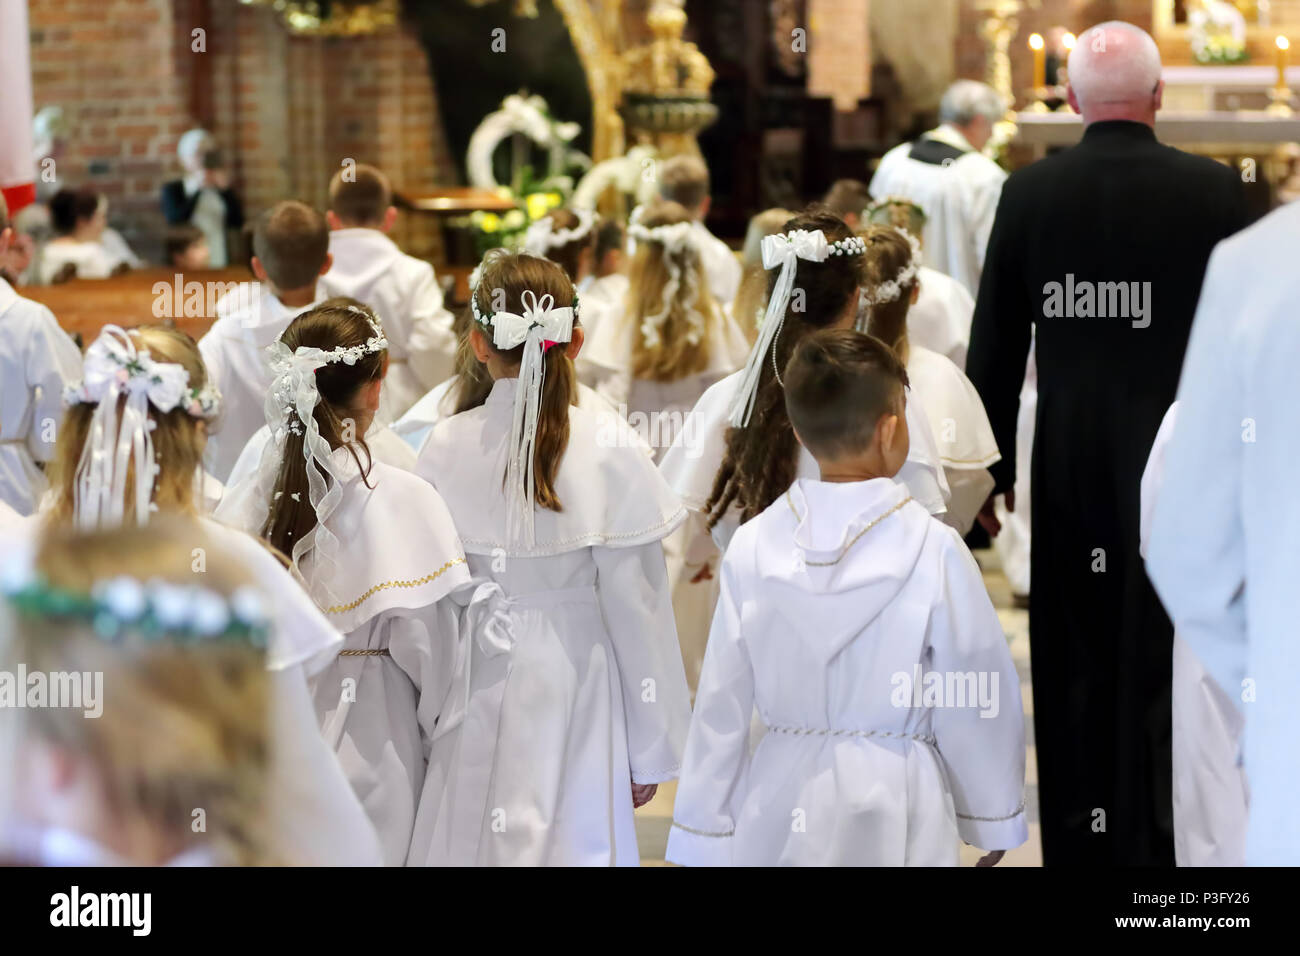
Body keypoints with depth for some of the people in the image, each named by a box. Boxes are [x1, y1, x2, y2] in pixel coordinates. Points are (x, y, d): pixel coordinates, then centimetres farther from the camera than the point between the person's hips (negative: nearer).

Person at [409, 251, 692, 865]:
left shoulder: (446, 446, -6)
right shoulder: (609, 448, -10)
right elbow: (636, 608, -6)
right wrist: (652, 750, 3)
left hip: (475, 698, 2)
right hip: (575, 696, -2)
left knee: (471, 844, 11)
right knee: (577, 842, 7)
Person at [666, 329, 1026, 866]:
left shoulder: (753, 546, -6)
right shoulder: (933, 549, -12)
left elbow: (720, 706, -1)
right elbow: (975, 705, -3)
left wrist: (704, 841, 8)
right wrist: (994, 819, 11)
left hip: (780, 807, 3)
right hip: (893, 811, -2)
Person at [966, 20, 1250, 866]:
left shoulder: (1028, 194, -3)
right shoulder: (1215, 190, -7)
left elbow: (995, 344, 0)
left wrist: (992, 463, 9)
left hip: (1067, 460, 2)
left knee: (1073, 663, 12)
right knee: (1165, 662, 8)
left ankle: (1076, 838, 21)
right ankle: (1156, 840, 12)